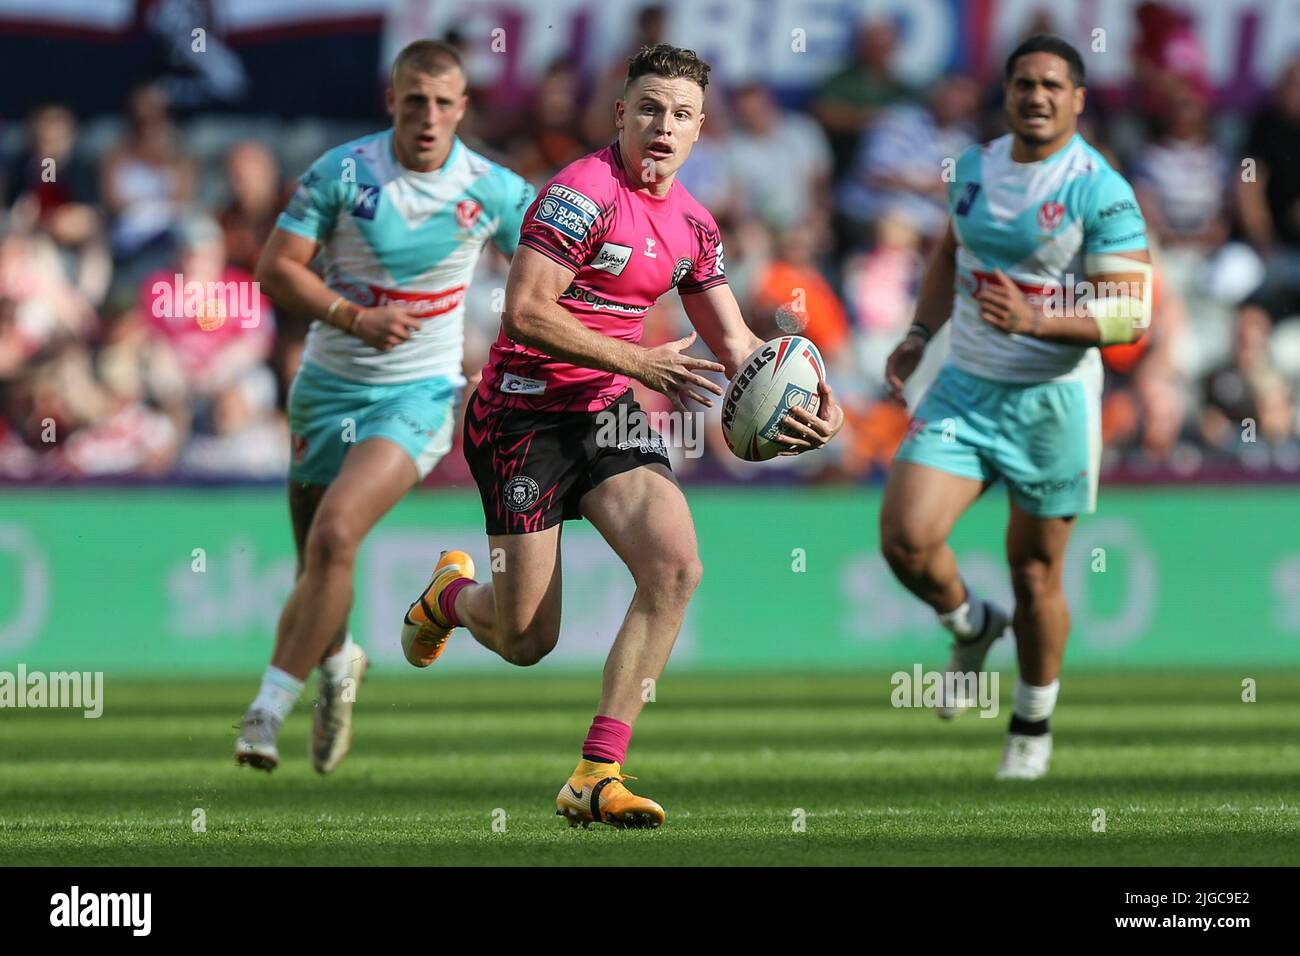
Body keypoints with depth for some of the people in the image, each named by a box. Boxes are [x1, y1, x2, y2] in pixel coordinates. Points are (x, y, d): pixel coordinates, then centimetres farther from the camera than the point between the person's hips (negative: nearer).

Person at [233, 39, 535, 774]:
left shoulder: (494, 190, -5)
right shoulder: (341, 173, -7)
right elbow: (277, 269, -8)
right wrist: (354, 317, -21)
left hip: (419, 392, -2)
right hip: (330, 386, 2)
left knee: (335, 534, -24)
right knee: (316, 560, 8)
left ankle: (269, 709, -18)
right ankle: (339, 663, 43)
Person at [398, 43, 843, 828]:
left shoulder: (692, 223, 8)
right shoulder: (585, 192, -17)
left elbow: (733, 342, 13)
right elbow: (524, 314, -23)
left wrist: (802, 401, -6)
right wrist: (641, 363, -24)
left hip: (608, 411, 7)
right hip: (525, 412, -7)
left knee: (676, 566, -18)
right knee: (527, 640, -3)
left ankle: (596, 778, -14)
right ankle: (450, 596, 38)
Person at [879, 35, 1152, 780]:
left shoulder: (1101, 191, -14)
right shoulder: (977, 166, 5)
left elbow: (1132, 314, -17)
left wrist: (1036, 321, -29)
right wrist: (918, 338, 14)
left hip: (1052, 403, -4)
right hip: (965, 389, 4)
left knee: (1036, 576, 6)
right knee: (906, 539, -13)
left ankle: (1033, 728, 28)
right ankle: (971, 626, 20)